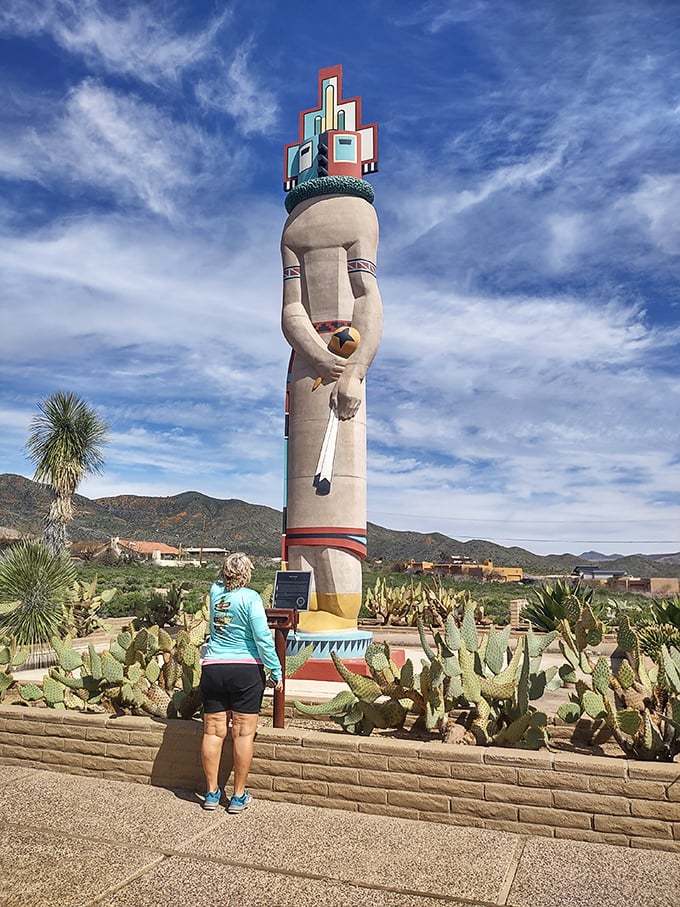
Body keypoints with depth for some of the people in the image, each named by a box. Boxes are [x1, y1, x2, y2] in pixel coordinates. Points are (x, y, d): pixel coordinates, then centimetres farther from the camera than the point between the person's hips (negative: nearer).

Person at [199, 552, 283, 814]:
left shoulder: (215, 592, 3)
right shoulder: (250, 597, -10)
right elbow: (262, 638, -13)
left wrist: (230, 566, 39)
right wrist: (276, 671, -7)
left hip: (213, 669, 5)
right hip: (246, 671, -4)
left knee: (213, 731, 9)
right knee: (243, 733, 4)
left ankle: (212, 793, 20)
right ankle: (239, 796, 11)